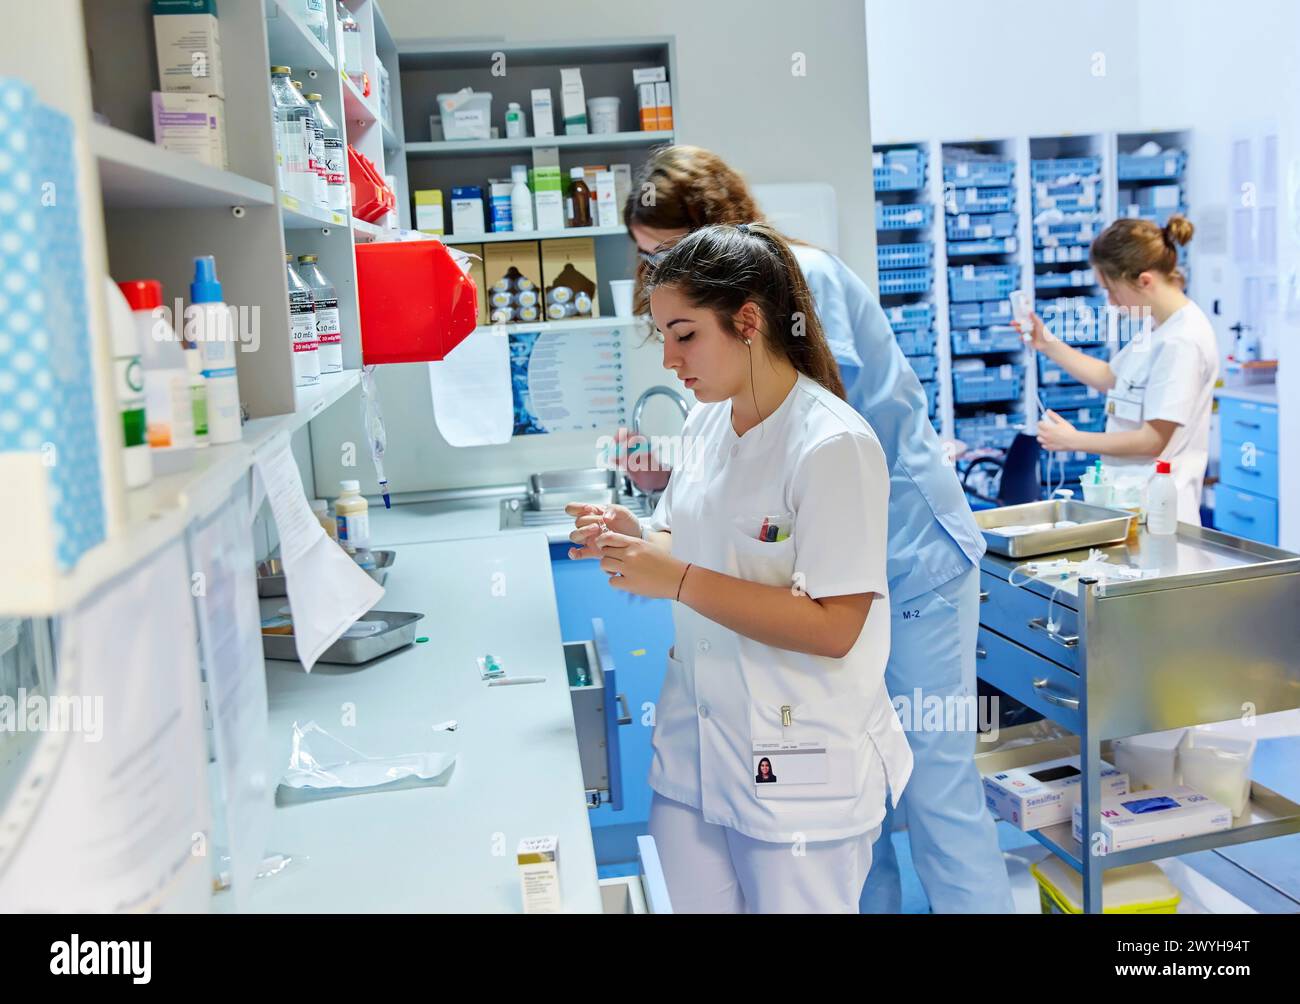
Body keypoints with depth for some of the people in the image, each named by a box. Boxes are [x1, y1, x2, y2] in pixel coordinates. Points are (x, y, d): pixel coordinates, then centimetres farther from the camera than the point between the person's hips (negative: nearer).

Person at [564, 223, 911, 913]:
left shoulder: (833, 446, -19)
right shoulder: (705, 422, 4)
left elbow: (834, 628, -23)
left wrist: (677, 579, -24)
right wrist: (633, 540, -6)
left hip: (799, 771, -6)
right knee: (692, 900, 16)